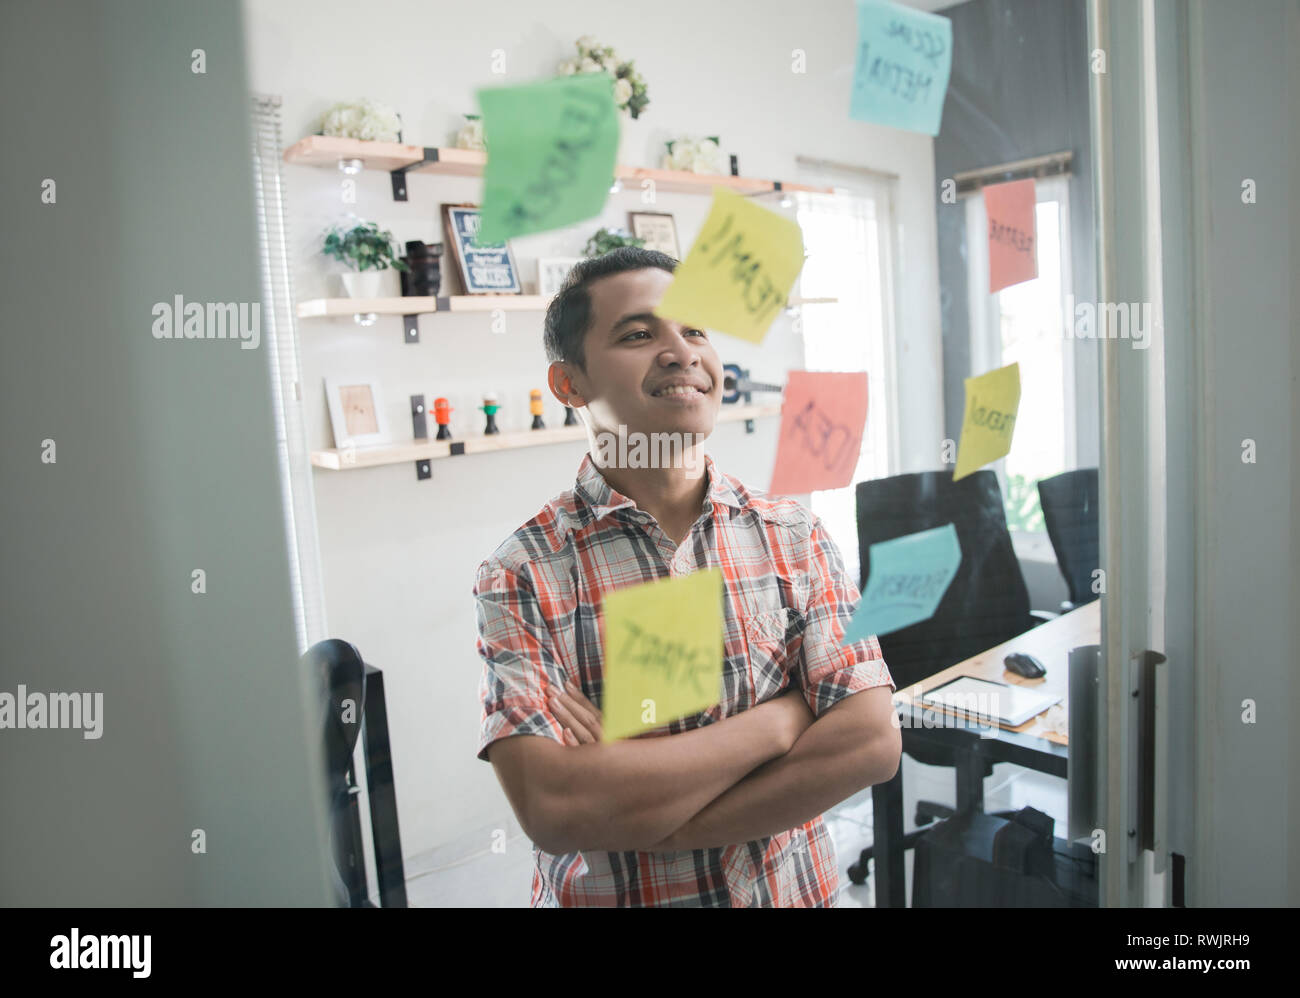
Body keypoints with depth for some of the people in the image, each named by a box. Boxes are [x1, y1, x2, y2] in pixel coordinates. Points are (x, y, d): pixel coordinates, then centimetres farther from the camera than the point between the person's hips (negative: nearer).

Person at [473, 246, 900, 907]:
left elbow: (872, 742, -16)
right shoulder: (520, 579, -17)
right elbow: (553, 808, -26)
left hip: (793, 891, 2)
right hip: (604, 895, -2)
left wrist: (650, 821, -22)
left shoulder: (795, 537, -9)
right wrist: (781, 718, -22)